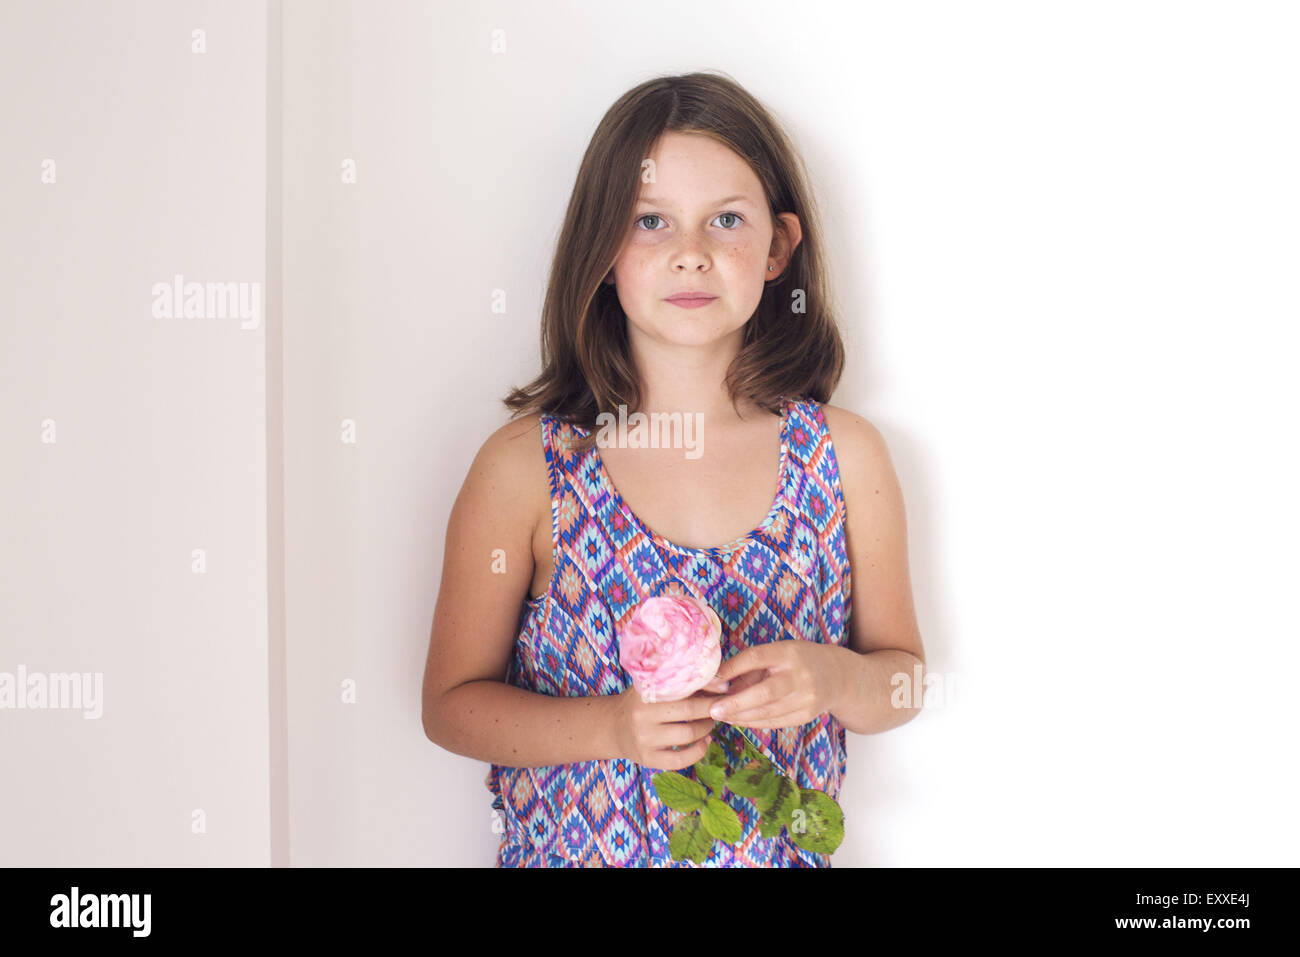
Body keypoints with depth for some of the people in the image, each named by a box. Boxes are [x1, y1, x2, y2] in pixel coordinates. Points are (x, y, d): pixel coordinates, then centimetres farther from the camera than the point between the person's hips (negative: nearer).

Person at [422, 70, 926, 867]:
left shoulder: (847, 457, -8)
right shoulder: (525, 465, -13)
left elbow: (904, 677, 1)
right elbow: (452, 702, -7)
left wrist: (834, 679, -19)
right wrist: (612, 727, -22)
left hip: (781, 851, 2)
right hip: (572, 848, -1)